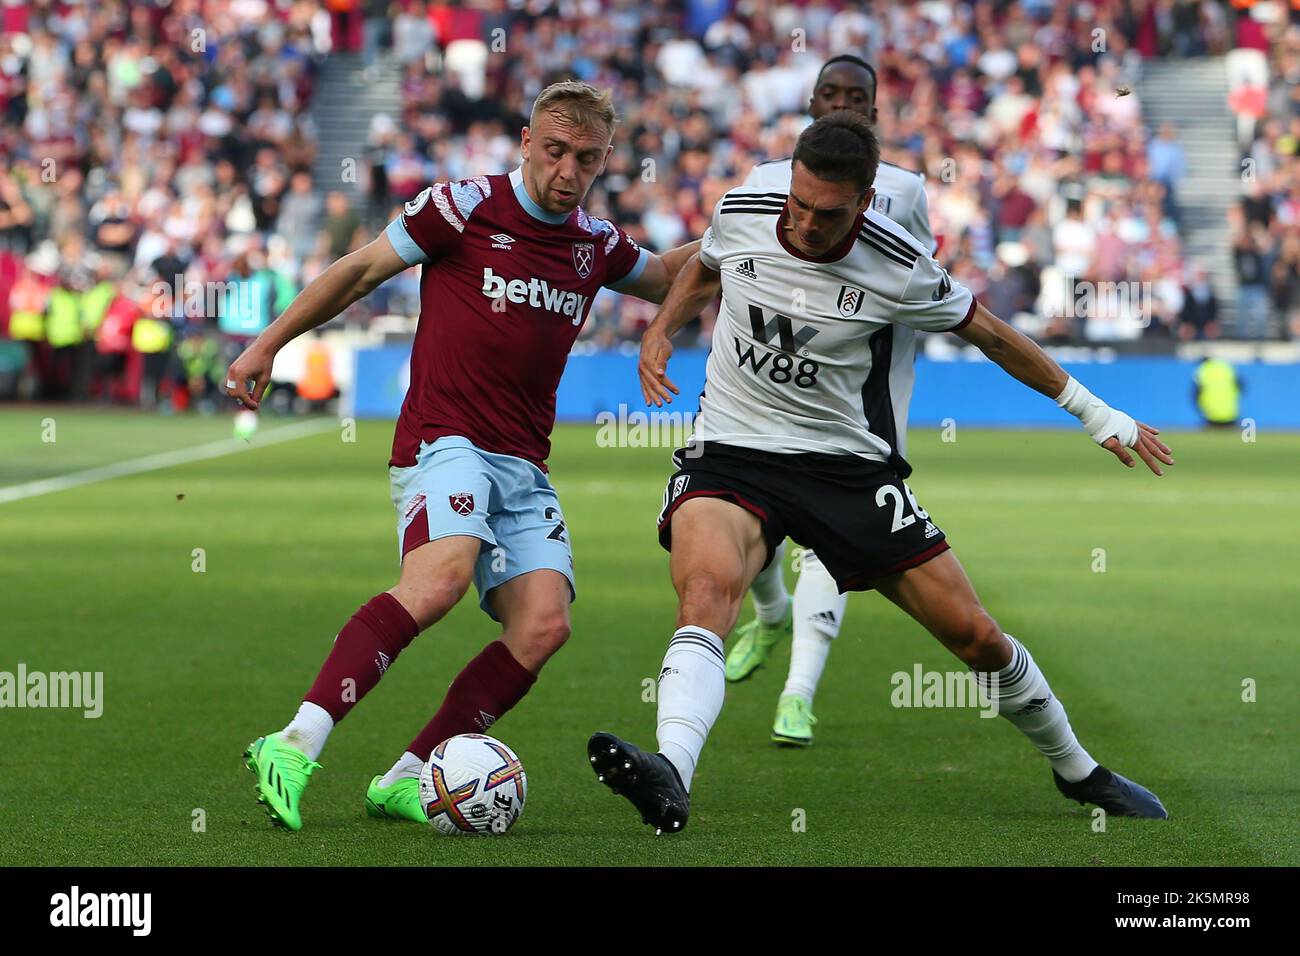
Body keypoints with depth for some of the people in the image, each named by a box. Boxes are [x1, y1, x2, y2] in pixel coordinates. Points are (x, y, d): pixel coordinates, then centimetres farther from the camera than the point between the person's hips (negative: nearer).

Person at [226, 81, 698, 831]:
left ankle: (406, 778, -9)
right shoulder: (467, 205, -3)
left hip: (524, 465, 6)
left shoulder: (597, 245, 13)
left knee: (544, 622, -15)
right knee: (443, 573, -33)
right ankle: (296, 747, -38)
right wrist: (268, 345, 8)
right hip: (445, 439, -6)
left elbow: (668, 277, 35)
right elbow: (360, 272, 6)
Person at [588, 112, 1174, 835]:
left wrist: (1095, 412, 10)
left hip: (850, 464, 0)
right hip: (733, 453, 0)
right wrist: (661, 331, 2)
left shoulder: (900, 269, -14)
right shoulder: (741, 213, -7)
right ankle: (669, 776, -54)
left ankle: (1076, 770, 28)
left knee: (976, 635, 2)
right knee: (708, 587, -33)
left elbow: (990, 332, 3)